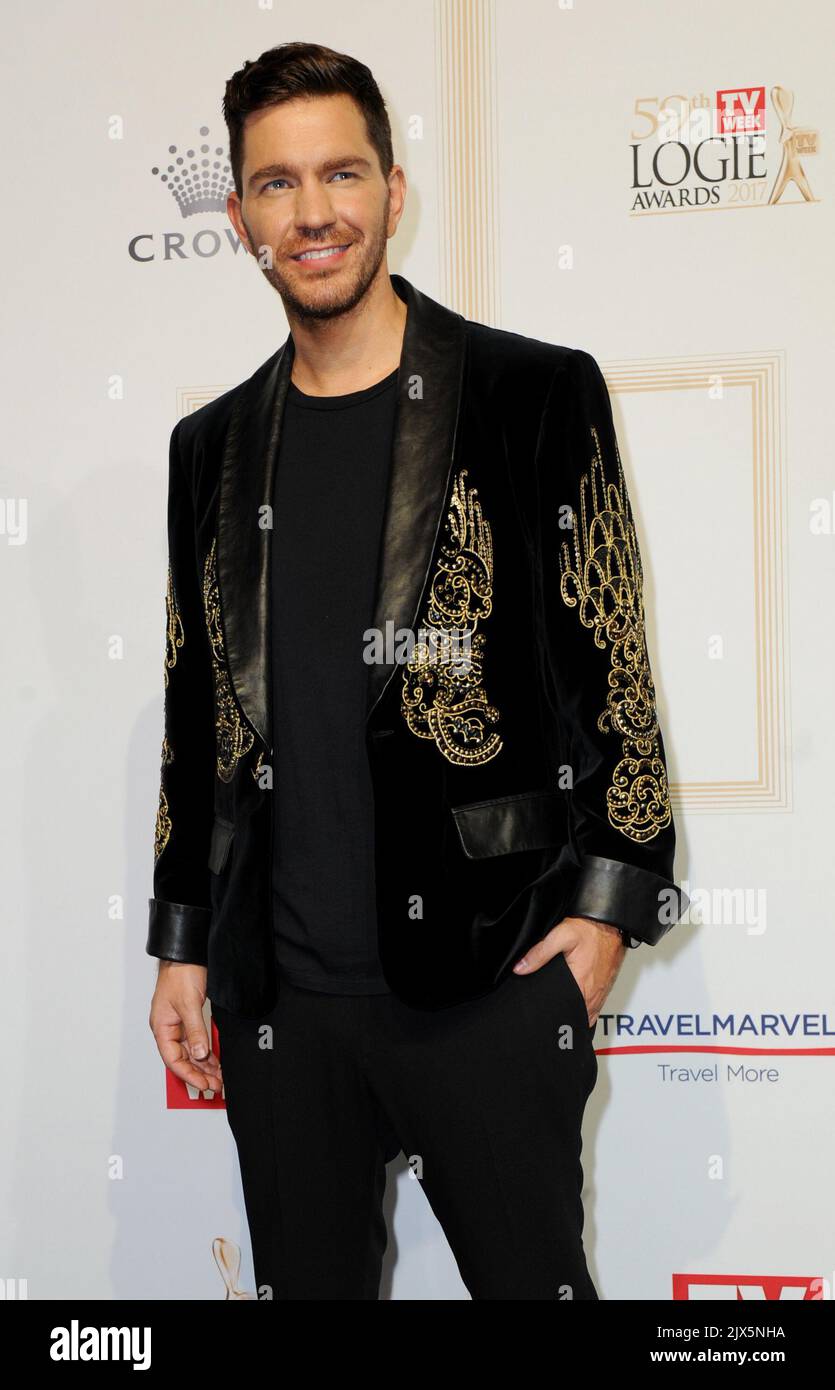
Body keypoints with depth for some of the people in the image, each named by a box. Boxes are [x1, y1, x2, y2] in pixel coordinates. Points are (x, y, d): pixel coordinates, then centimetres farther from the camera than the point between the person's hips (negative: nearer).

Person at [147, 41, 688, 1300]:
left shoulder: (538, 396, -2)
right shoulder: (213, 447, 11)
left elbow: (615, 667, -2)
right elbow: (196, 712, 14)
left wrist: (606, 905, -8)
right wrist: (182, 943, 12)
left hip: (491, 983, -3)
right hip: (280, 999, 4)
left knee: (534, 1277, 7)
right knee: (306, 1280, 14)